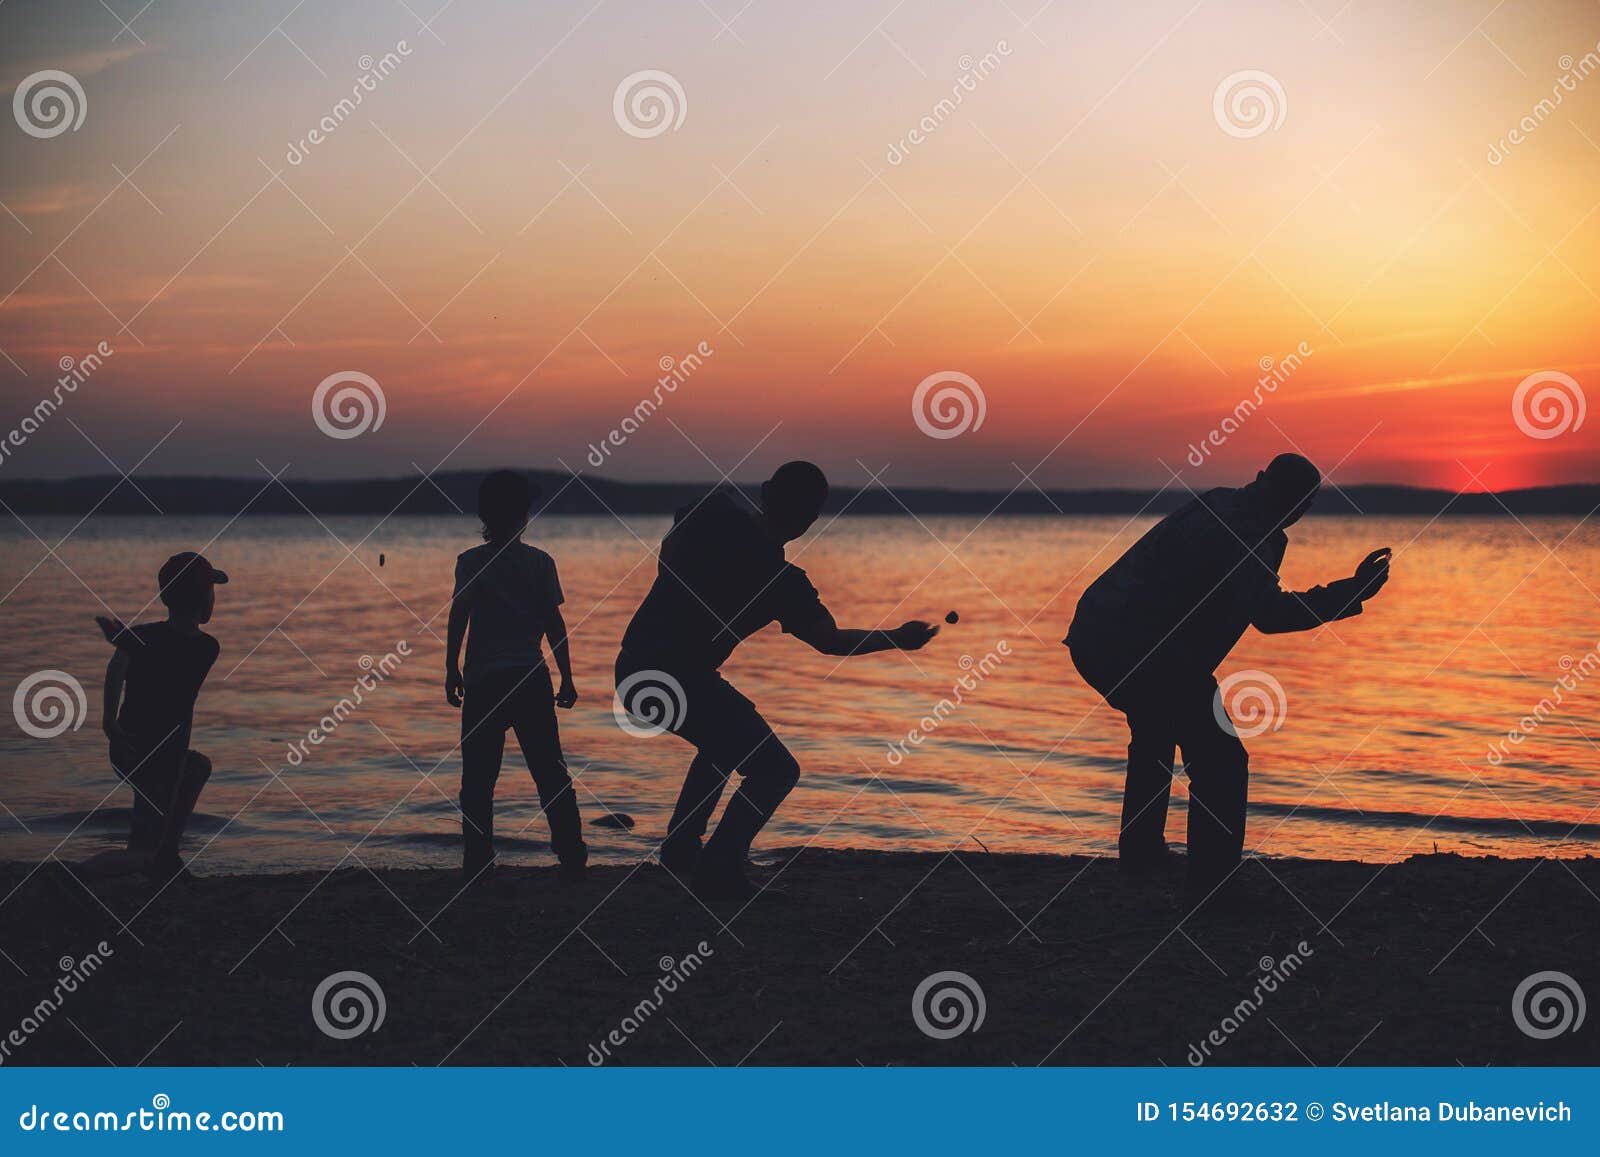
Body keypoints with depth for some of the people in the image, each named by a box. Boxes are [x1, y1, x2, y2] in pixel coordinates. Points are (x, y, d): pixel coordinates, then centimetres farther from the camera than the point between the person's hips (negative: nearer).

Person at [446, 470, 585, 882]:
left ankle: (477, 861, -1)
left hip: (484, 682, -2)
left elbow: (458, 617, -10)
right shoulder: (540, 562, 3)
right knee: (550, 772, 9)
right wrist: (566, 678, 7)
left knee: (478, 778, 4)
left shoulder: (471, 562, -3)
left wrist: (452, 670, -3)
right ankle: (571, 855, 8)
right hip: (532, 678, 2)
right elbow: (554, 624, 2)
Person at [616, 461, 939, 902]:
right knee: (775, 769, 0)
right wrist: (898, 639, 10)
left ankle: (678, 850, 33)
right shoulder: (784, 582, -16)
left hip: (634, 663, 8)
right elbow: (831, 641, -4)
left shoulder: (715, 510, -1)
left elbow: (667, 550, 17)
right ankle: (716, 874, -1)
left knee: (726, 738, 31)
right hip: (677, 679, -8)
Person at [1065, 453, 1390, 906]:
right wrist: (1355, 591, -27)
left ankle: (1139, 852, 43)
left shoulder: (1211, 505, 15)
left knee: (1154, 732, 34)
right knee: (1221, 765, -1)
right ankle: (1211, 891, -2)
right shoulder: (1247, 537, -13)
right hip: (1149, 659, -10)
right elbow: (1268, 614, -29)